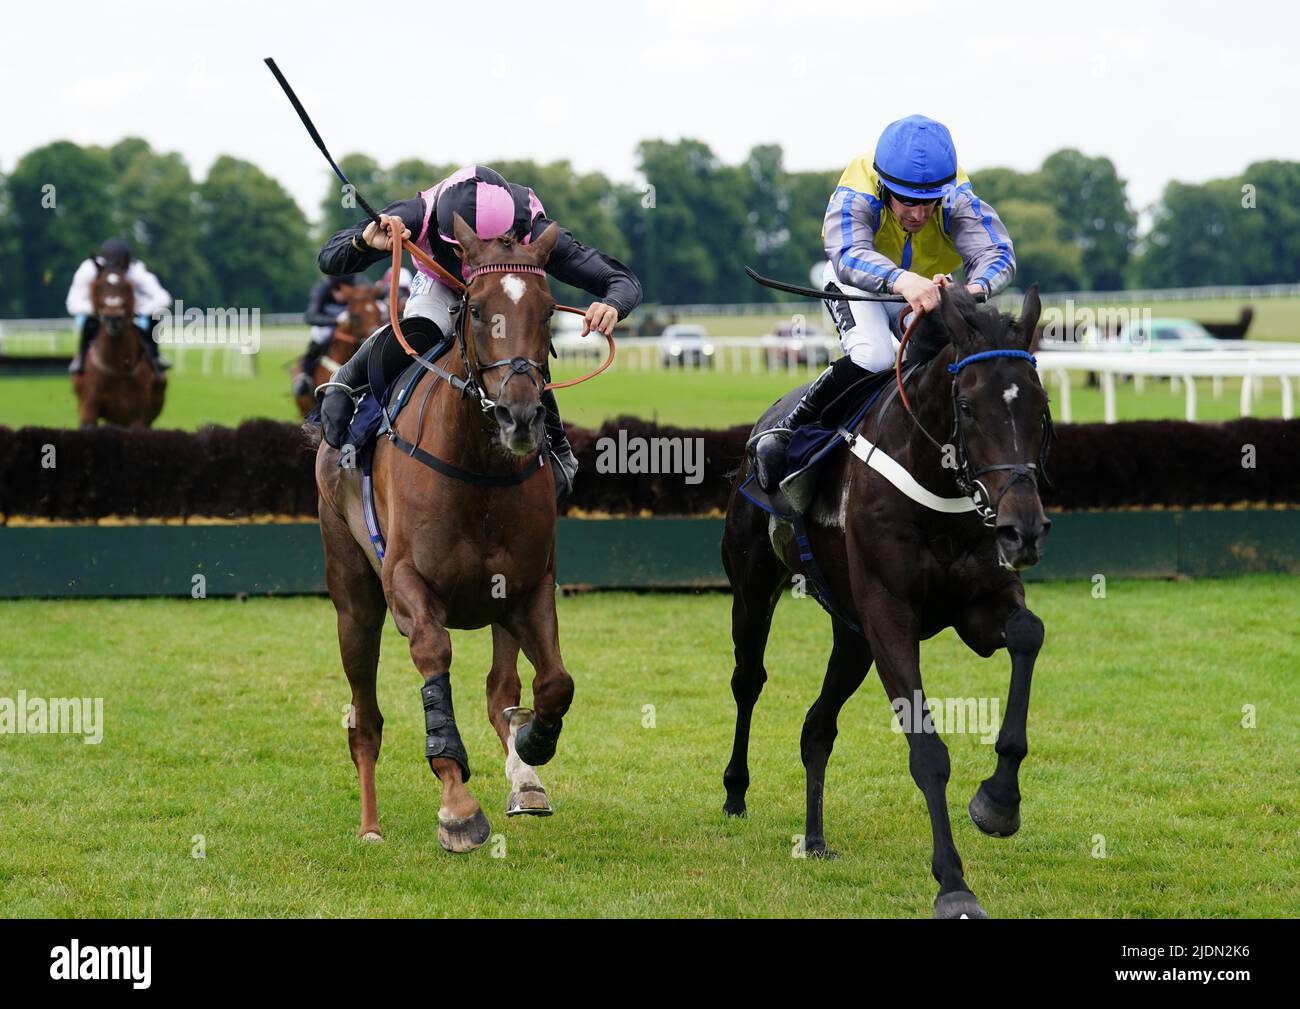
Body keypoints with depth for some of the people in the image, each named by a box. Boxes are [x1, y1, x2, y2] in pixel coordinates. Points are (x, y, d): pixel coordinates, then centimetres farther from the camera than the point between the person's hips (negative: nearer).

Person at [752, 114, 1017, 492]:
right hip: (858, 285, -3)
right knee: (872, 355, -32)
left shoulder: (958, 199, -29)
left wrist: (975, 288, -65)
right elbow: (847, 256, -53)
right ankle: (784, 432, -17)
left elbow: (996, 252, -40)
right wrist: (901, 281, -74)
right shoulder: (855, 196, -35)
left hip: (930, 287, 3)